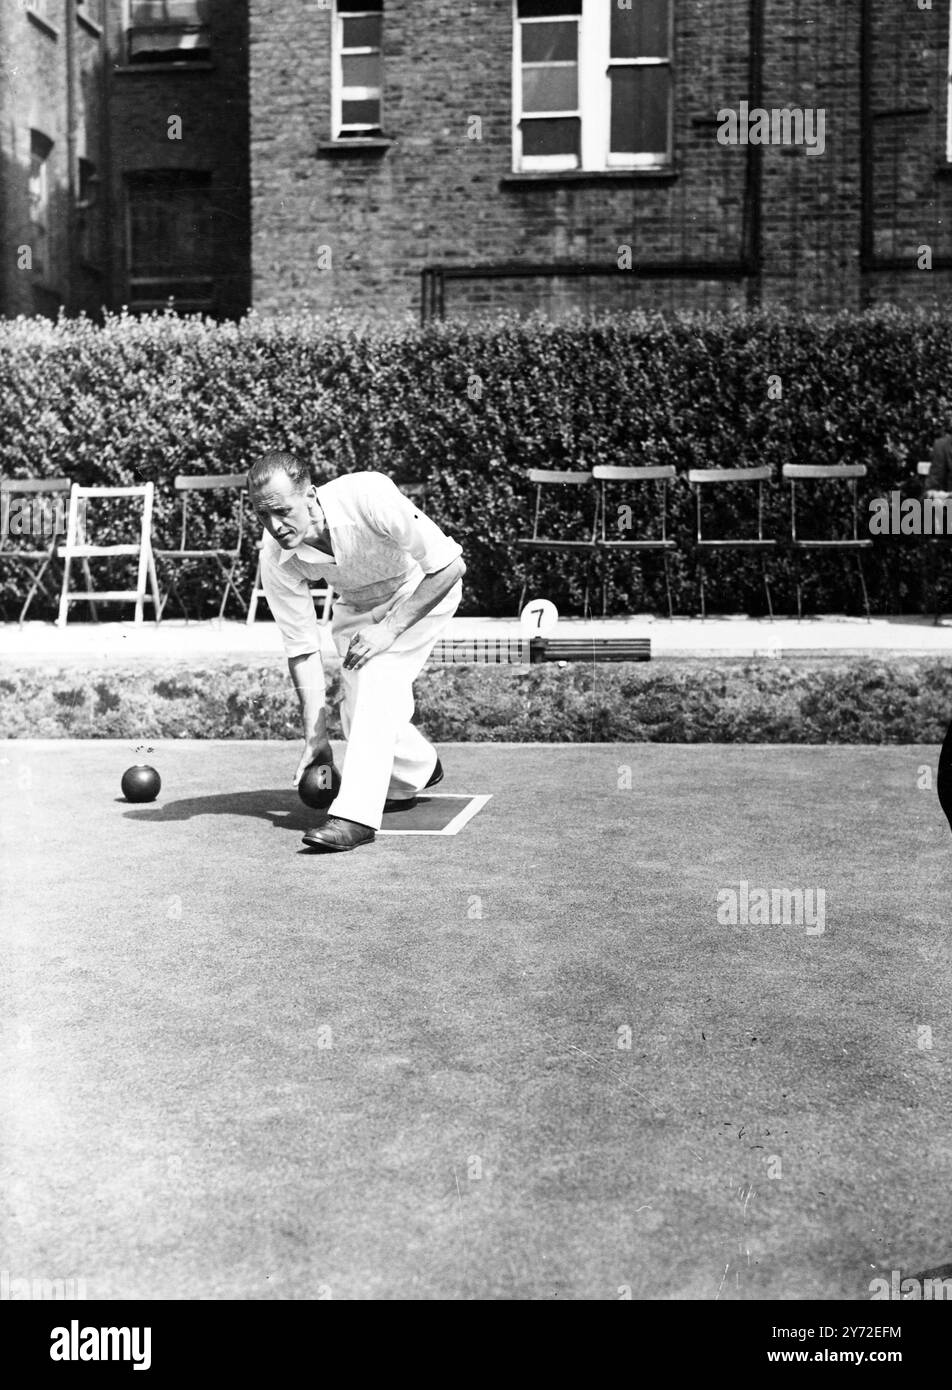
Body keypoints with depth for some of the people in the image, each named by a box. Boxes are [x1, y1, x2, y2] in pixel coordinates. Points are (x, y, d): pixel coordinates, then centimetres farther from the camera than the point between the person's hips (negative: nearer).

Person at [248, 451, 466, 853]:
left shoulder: (368, 496, -37)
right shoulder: (276, 557, -23)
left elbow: (451, 566, -29)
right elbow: (302, 647, -15)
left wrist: (390, 627, -32)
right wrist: (315, 736, -17)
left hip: (425, 590, -5)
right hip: (357, 604, 5)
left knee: (378, 678, -26)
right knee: (359, 715, -3)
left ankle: (356, 815, -26)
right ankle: (417, 771, 29)